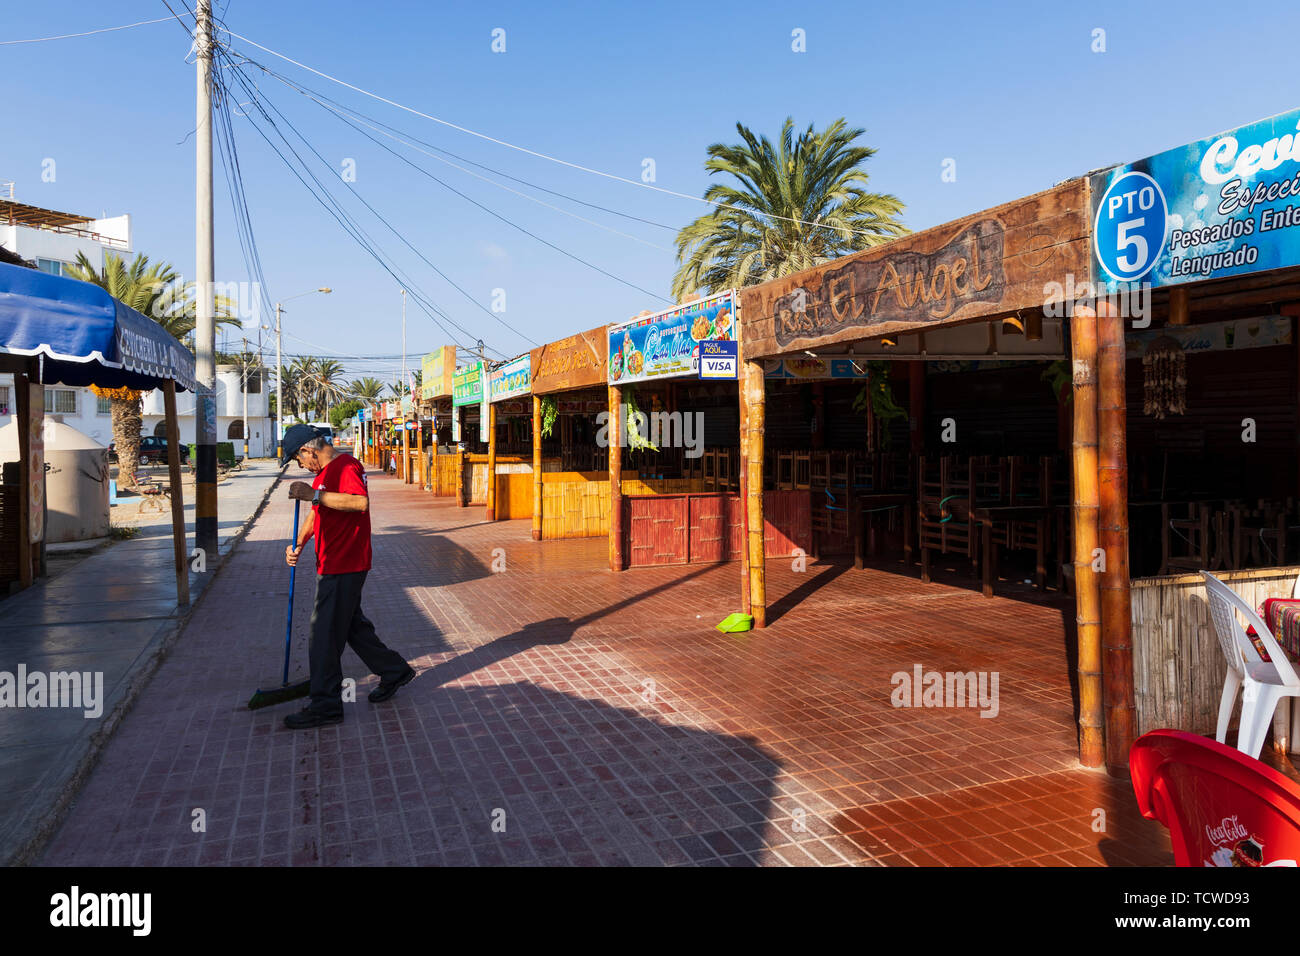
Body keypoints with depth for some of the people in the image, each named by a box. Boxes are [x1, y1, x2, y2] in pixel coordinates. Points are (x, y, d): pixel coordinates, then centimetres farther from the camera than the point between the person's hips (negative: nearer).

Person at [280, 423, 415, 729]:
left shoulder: (346, 466, -16)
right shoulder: (324, 472, 17)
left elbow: (361, 501, -34)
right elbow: (317, 513, 23)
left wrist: (315, 494, -31)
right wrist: (299, 543, 8)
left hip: (343, 567, -10)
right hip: (332, 565, 10)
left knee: (325, 635, -4)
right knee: (351, 625, 19)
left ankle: (326, 706, 6)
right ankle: (394, 671, 32)